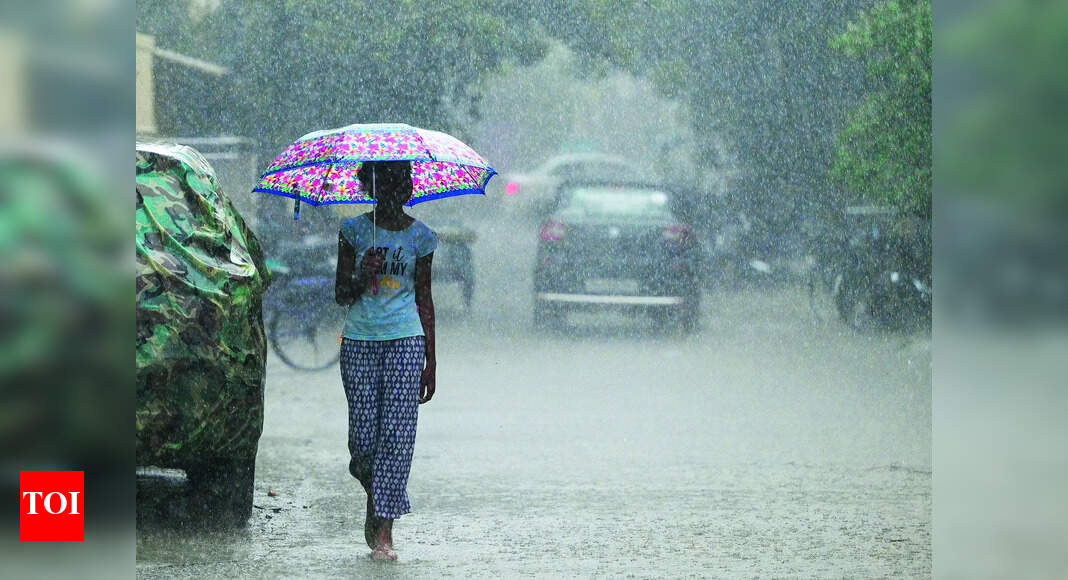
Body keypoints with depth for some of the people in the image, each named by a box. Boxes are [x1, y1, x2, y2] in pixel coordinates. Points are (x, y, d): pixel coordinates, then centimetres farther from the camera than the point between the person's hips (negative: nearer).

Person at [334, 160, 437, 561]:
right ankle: (373, 498, 29)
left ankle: (384, 531, -6)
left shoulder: (420, 236, 6)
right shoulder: (354, 231, 4)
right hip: (359, 341, 0)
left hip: (405, 339, 0)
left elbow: (424, 298, 10)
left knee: (396, 432, -8)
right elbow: (341, 295, 6)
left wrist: (430, 361, 8)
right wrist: (364, 278, -17)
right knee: (363, 434, -2)